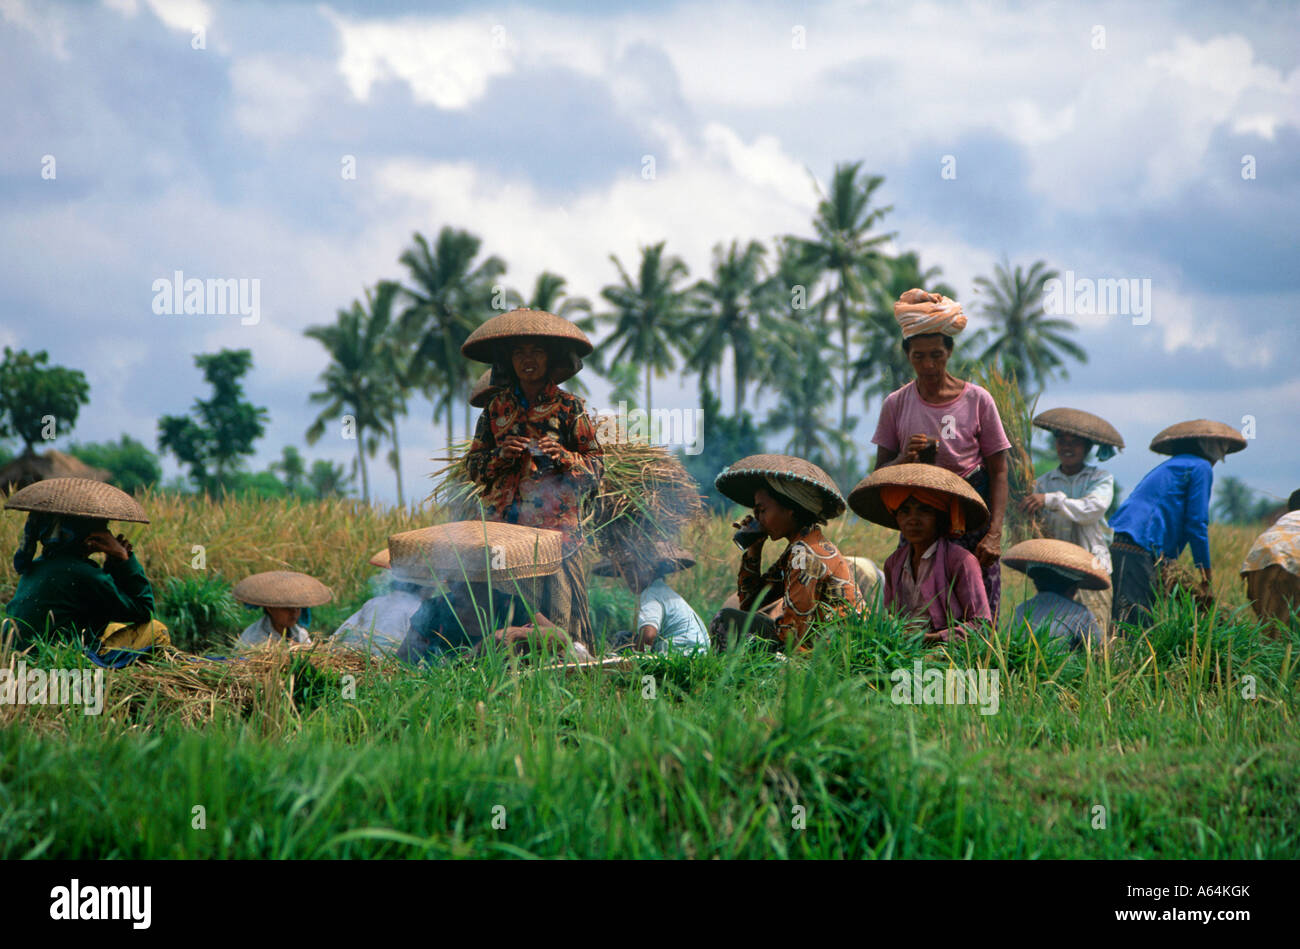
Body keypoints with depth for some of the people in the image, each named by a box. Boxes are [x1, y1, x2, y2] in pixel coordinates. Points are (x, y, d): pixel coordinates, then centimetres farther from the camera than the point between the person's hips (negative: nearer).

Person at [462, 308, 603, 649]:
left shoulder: (569, 408, 5)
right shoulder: (496, 409, 13)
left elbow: (596, 468, 5)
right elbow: (473, 468, 14)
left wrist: (562, 457, -13)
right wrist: (500, 454, -5)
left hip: (556, 528, -2)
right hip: (504, 525, 2)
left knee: (557, 608, -10)